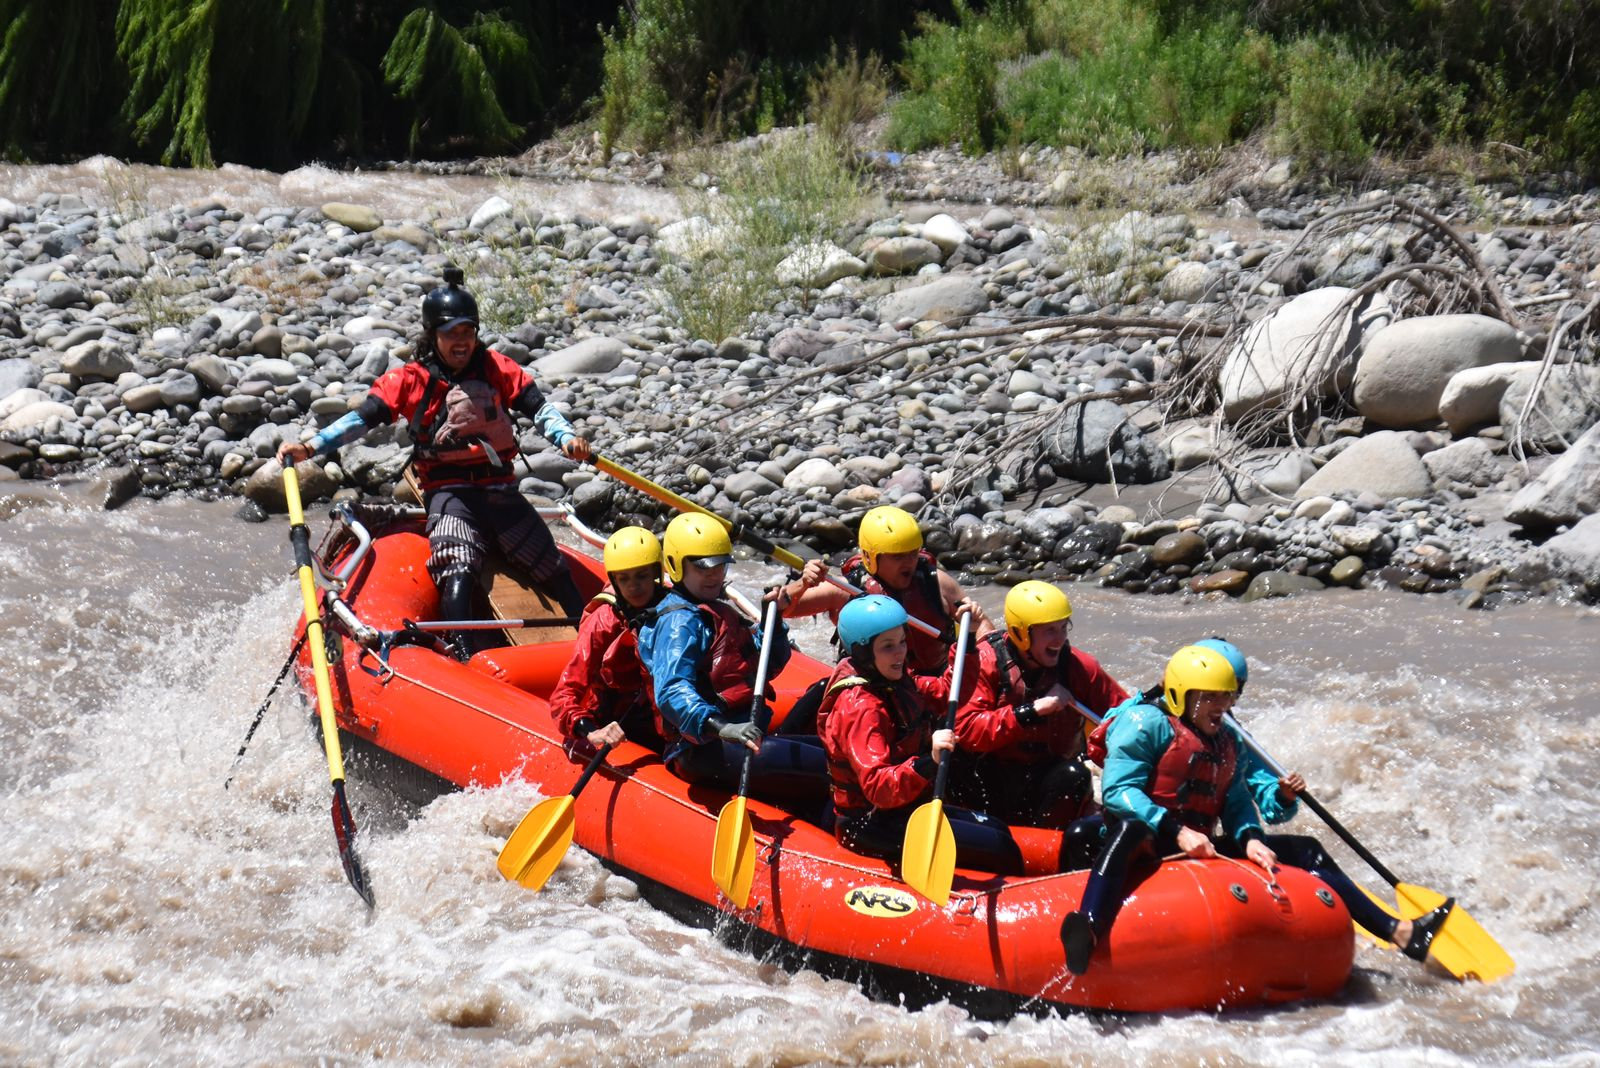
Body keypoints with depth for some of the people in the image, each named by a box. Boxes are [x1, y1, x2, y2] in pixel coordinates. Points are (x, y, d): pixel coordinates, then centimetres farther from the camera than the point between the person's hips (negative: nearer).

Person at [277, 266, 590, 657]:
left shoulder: (497, 368, 7)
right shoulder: (412, 380, 0)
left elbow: (537, 405, 1)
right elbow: (363, 418, -5)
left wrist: (566, 437, -20)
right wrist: (310, 447, -17)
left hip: (501, 490, 4)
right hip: (449, 492, -4)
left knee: (554, 571, 5)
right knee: (458, 571, -26)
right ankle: (464, 657, -36)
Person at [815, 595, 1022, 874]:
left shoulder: (895, 684, 6)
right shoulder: (860, 706, -23)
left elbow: (947, 692, 24)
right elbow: (878, 789, -32)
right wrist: (928, 763, -46)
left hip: (905, 808, 10)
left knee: (998, 830, 13)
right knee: (1002, 851, -14)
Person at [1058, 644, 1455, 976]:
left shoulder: (1227, 742, 18)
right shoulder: (1147, 725, -6)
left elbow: (1236, 804, 16)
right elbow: (1117, 790, -17)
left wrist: (1249, 837, -8)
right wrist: (1177, 832, -28)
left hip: (1202, 849, 8)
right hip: (1148, 843, -8)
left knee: (1303, 850, 5)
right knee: (1129, 829, -44)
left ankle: (1399, 933, 4)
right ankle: (1089, 929, -69)